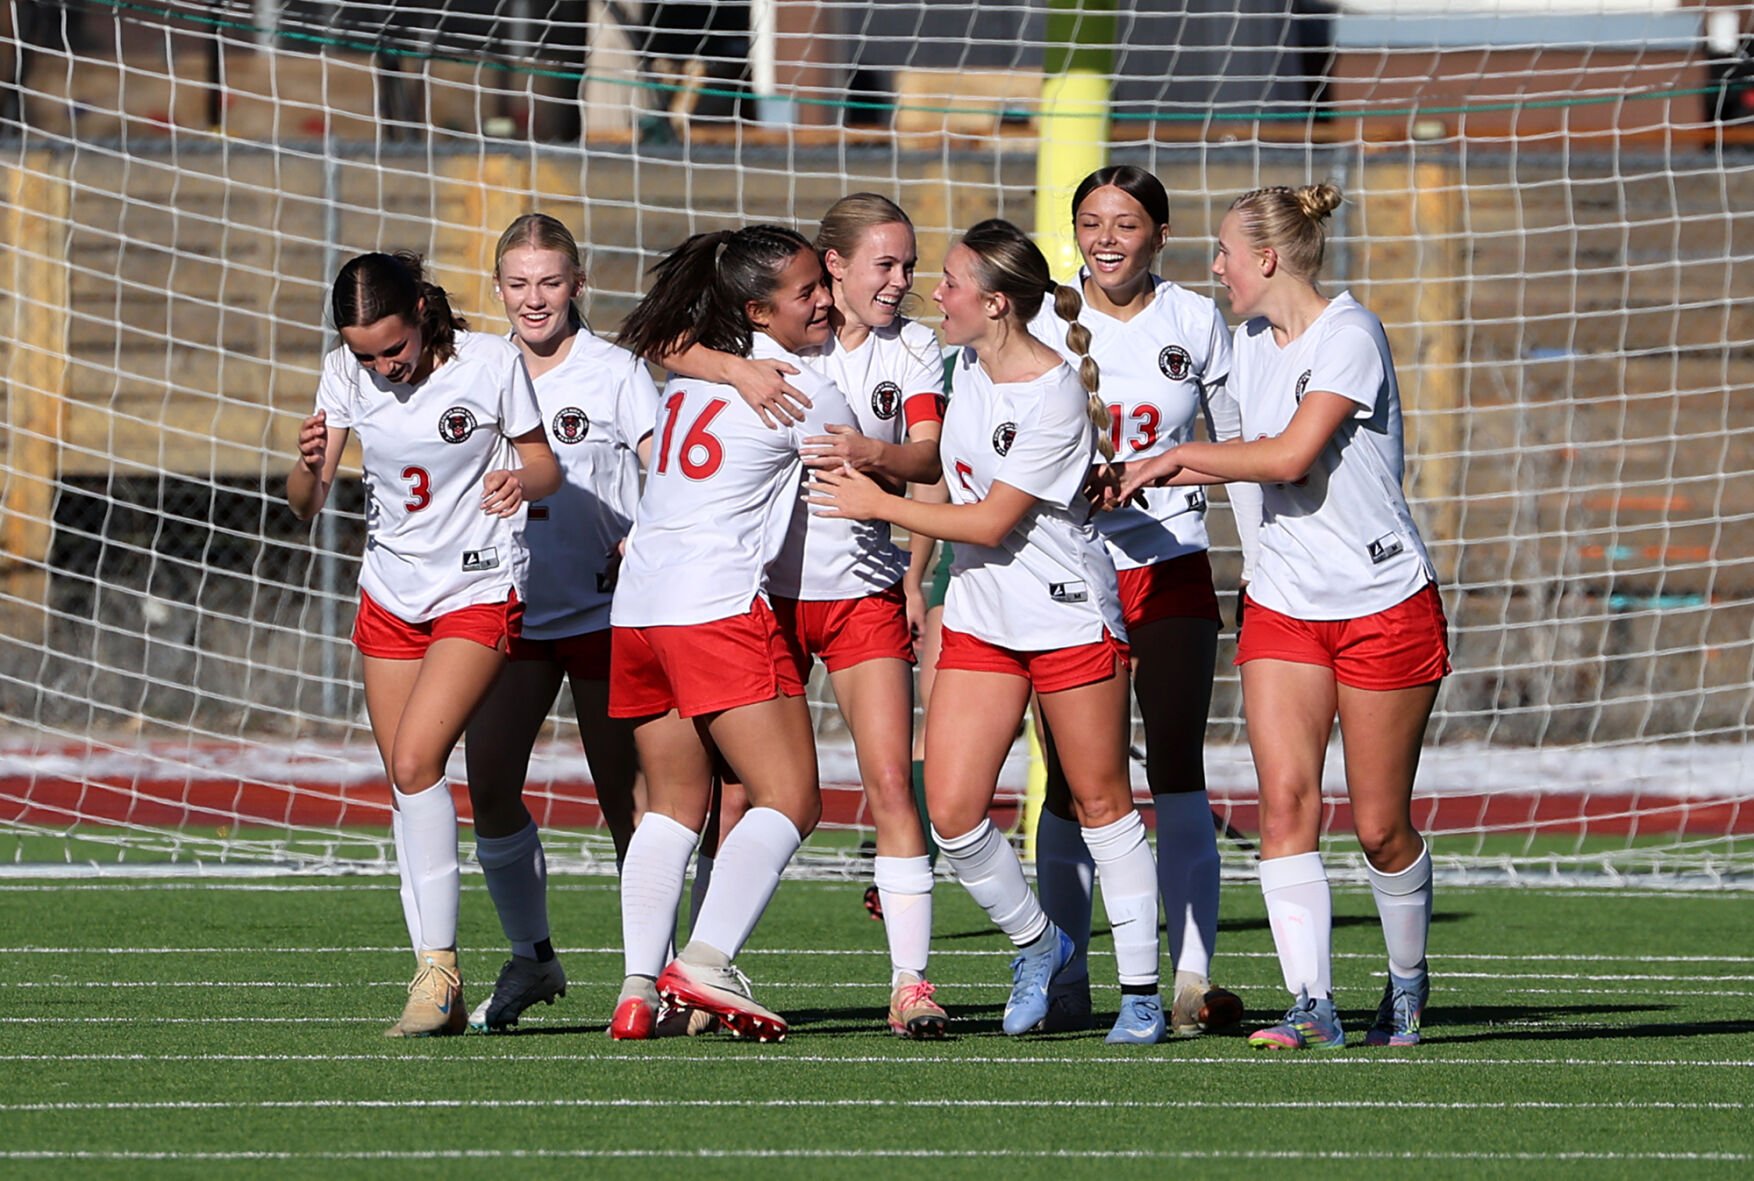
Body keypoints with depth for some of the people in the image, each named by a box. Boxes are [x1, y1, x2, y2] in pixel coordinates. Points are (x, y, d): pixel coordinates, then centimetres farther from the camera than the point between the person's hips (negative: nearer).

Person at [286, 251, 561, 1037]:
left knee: (416, 761, -20)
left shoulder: (492, 362, -15)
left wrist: (522, 480, -27)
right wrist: (310, 468, -28)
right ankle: (439, 991, 10)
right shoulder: (346, 374, -5)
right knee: (405, 784, 4)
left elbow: (546, 466, -3)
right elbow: (304, 506, -5)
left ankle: (439, 963, -14)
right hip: (390, 592, 5)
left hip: (480, 591, -5)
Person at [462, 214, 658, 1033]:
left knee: (625, 796, -1)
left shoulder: (613, 372, -4)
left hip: (604, 611, -4)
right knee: (487, 784, -8)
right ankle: (530, 957, 9)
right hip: (512, 611, 4)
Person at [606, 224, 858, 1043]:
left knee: (673, 805, 14)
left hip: (639, 601, 8)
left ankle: (638, 987, 2)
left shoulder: (690, 365, 14)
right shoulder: (801, 392, -6)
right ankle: (705, 963, -23)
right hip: (720, 606, -8)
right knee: (789, 799, -8)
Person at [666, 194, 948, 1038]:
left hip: (865, 594, 1)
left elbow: (929, 458, -7)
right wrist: (735, 368, -30)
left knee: (891, 782, -9)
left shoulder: (913, 349, 5)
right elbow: (668, 348, -12)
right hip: (769, 582, -1)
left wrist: (870, 452, -27)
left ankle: (909, 982, -11)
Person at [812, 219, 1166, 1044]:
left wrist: (878, 504, -10)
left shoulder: (1056, 397, -20)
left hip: (1069, 616, -7)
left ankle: (1142, 991, 11)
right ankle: (1035, 945, 21)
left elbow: (992, 521, -18)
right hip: (978, 620, 7)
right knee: (951, 813, -3)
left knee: (1101, 803, 3)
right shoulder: (967, 364, 3)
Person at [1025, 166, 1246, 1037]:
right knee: (1068, 782, 0)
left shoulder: (1195, 322, 4)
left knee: (1177, 773, -9)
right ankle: (1066, 980, 11)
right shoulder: (1042, 322, 2)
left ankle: (1193, 979, -11)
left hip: (1172, 570, 0)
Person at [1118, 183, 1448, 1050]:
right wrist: (1149, 477, 17)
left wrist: (1181, 455, -13)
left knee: (1379, 826, 0)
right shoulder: (1253, 341, 10)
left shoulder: (1348, 334, -15)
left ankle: (1407, 981, 25)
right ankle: (1312, 1007, -16)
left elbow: (1290, 458, -23)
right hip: (1283, 604, 6)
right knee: (1285, 801, -12)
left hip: (1384, 603, -6)